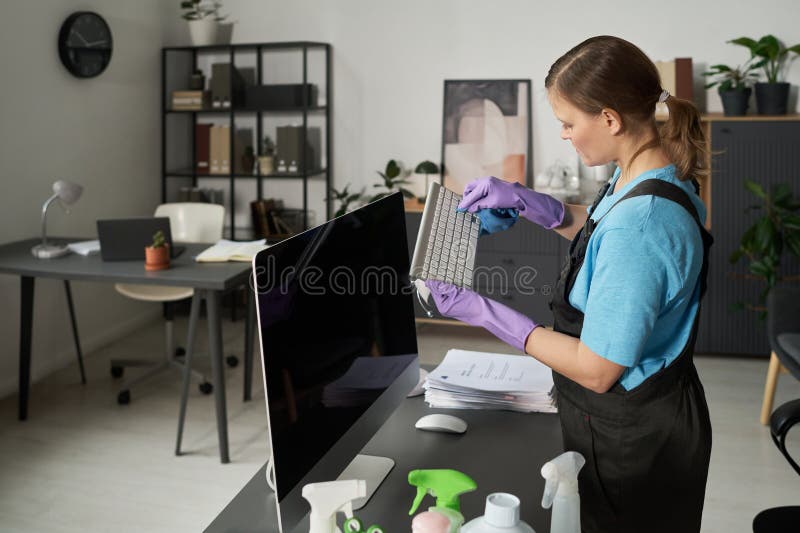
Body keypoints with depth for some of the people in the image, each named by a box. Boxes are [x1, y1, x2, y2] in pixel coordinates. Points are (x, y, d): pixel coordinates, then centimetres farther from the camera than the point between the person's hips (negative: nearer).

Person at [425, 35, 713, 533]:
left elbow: (596, 371, -27)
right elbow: (602, 229, 17)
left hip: (631, 440, -9)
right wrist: (526, 200, 3)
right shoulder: (662, 169, -5)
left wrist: (486, 313, -22)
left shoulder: (637, 225, -34)